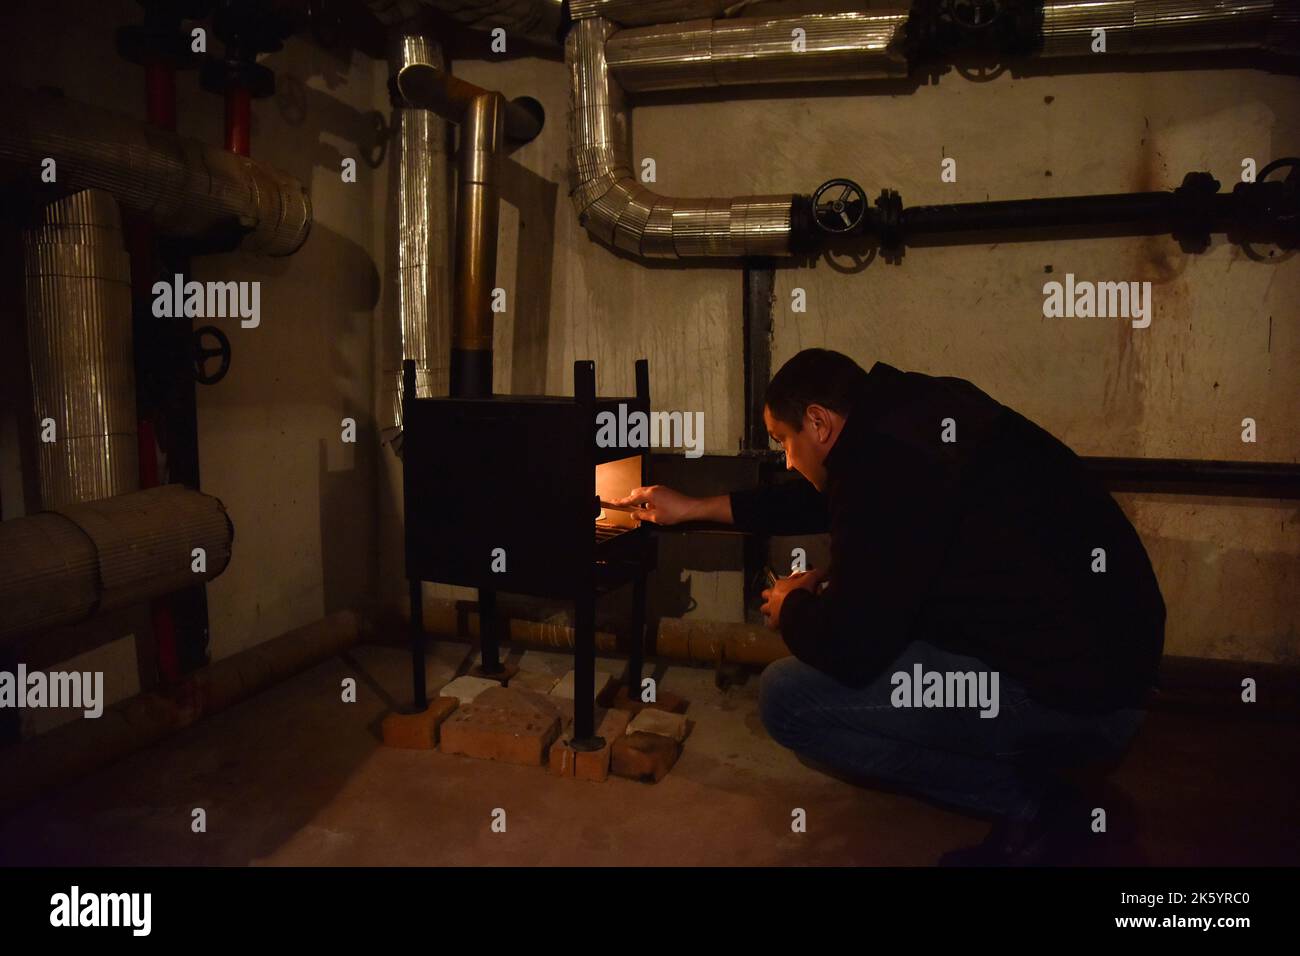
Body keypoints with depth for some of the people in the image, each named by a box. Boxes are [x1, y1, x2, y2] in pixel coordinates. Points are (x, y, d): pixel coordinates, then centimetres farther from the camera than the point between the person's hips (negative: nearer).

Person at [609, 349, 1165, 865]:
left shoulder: (887, 458, -23)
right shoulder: (912, 415, 7)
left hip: (1066, 694, -10)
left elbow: (848, 646, -21)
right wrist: (694, 508, 30)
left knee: (787, 697, -11)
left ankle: (1029, 804, -2)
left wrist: (792, 607, 3)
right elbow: (824, 498, 23)